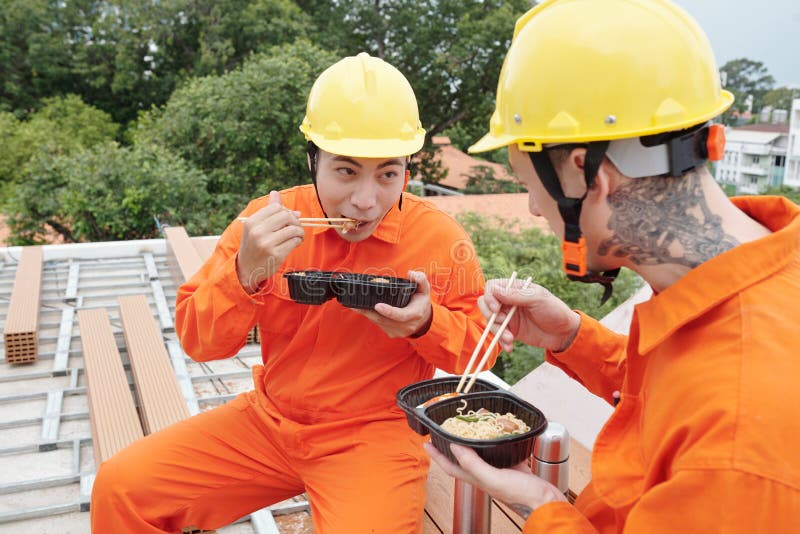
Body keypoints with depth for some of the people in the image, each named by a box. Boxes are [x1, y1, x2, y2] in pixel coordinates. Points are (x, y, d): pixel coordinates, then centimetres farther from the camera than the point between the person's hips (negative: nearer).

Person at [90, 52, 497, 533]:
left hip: (376, 434, -2)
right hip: (270, 418, 3)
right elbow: (198, 342, -3)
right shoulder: (270, 218, -5)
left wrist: (427, 323, -22)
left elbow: (480, 348, 1)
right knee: (121, 486, -6)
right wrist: (245, 274, -23)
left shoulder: (441, 238, -11)